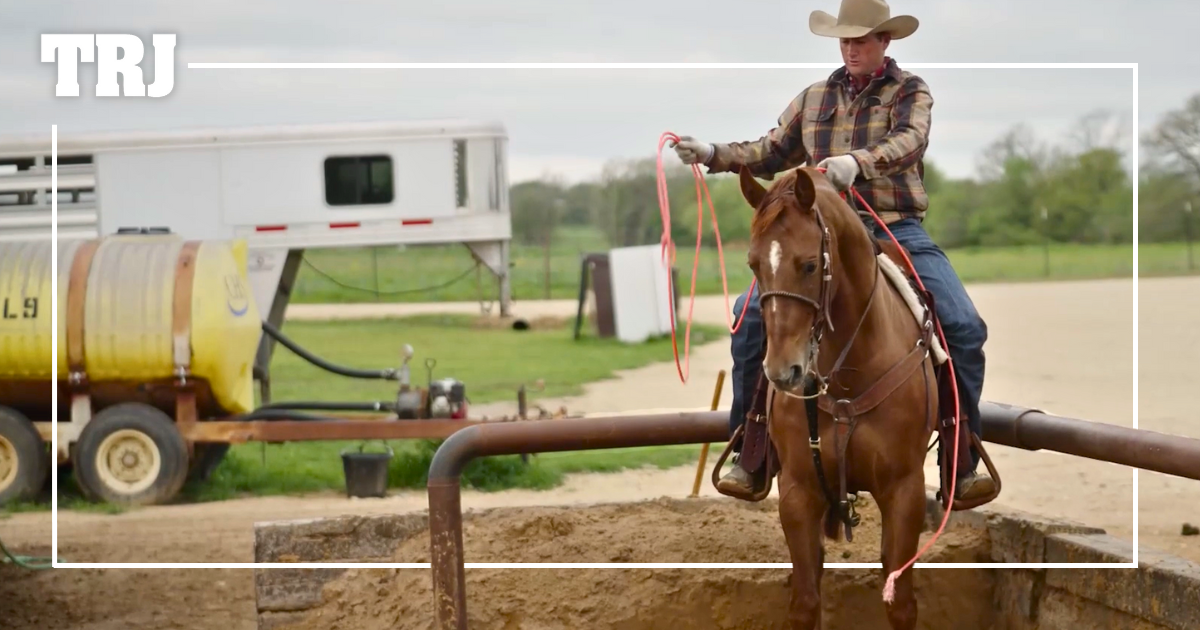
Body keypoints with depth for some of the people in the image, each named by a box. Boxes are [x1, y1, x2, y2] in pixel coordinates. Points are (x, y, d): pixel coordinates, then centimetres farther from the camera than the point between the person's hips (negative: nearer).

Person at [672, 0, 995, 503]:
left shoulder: (909, 92, 4)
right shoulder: (815, 99, 15)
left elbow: (908, 141, -17)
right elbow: (770, 155, 17)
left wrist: (857, 161, -37)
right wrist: (713, 154, 0)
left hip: (898, 231, -2)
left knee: (964, 328, -18)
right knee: (751, 313, -15)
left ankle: (965, 460, -2)